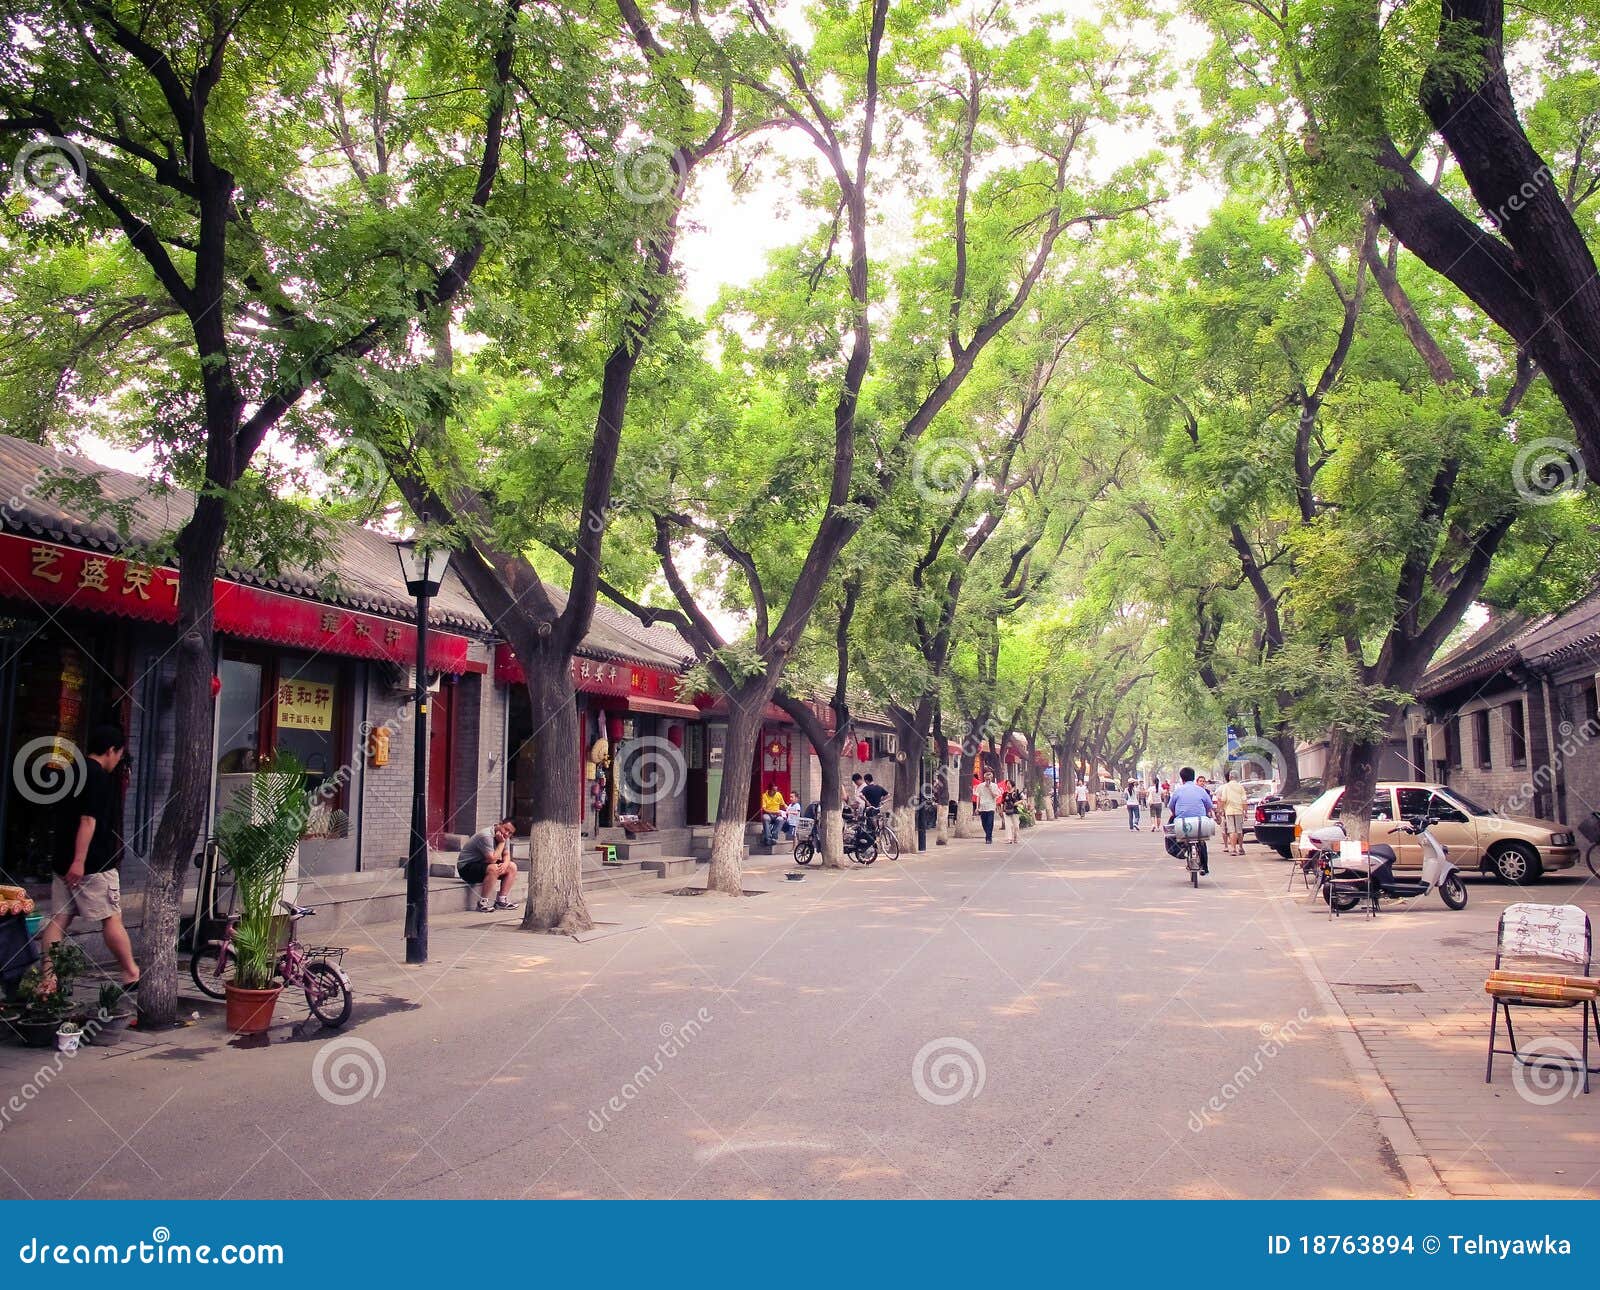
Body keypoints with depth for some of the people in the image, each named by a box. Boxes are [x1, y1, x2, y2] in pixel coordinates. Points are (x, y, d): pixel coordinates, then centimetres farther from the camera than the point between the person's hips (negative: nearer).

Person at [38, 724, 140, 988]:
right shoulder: (100, 777, -13)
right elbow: (88, 820, -22)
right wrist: (79, 860, -25)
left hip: (63, 861, 8)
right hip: (94, 864, -8)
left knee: (58, 920, 7)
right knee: (112, 920, 0)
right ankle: (131, 975, 8)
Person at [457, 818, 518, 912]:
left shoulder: (505, 837, 2)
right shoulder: (486, 836, -26)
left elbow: (506, 855, 4)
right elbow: (492, 859, -29)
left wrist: (505, 863, -18)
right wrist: (501, 842, -22)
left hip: (483, 864, 10)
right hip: (466, 867, -9)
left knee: (512, 867, 1)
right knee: (493, 868, -35)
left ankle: (501, 900, 2)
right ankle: (482, 903, -24)